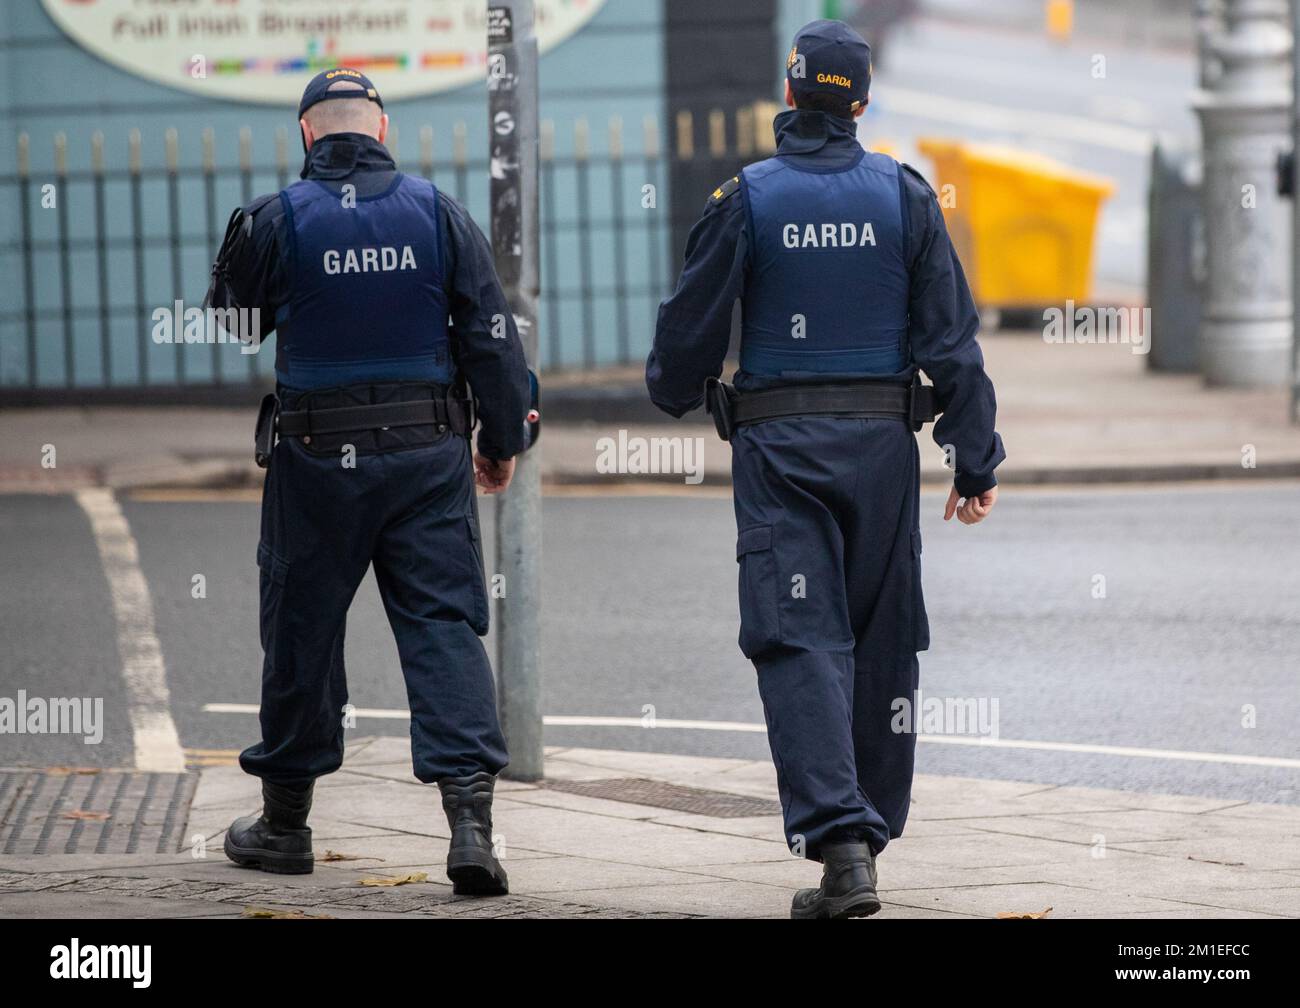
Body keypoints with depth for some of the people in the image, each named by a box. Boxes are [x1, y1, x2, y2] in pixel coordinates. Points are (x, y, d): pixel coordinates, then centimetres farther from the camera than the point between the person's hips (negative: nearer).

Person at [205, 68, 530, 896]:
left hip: (315, 459, -1)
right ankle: (471, 814, -15)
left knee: (302, 632, 11)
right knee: (445, 626, -1)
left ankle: (285, 821, 22)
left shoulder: (274, 221, -4)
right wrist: (503, 441, 11)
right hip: (429, 455, 1)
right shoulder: (438, 213, 0)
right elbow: (493, 334, 1)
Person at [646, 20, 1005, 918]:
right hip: (882, 440, 2)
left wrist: (673, 392, 25)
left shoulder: (746, 199, -4)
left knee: (799, 640, -6)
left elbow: (690, 329, 2)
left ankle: (838, 838, -21)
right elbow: (950, 335, 0)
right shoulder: (905, 195, 1)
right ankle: (869, 825, 24)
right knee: (880, 640, 13)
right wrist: (976, 461, 4)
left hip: (778, 447, -2)